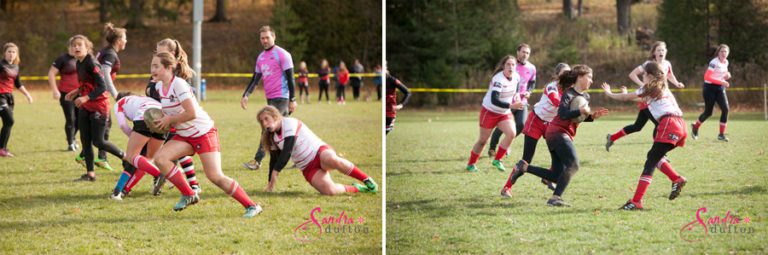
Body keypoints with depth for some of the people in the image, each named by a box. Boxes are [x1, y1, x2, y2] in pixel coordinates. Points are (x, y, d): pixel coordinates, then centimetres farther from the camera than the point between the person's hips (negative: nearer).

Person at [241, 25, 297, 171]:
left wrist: (292, 100, -14)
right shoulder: (261, 57, 15)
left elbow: (290, 78, -10)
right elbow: (256, 78, 20)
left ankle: (257, 161, -13)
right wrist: (246, 95, 10)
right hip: (270, 98, 8)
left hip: (281, 97, -8)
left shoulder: (282, 55, -8)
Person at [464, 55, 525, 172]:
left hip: (505, 113, 5)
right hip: (490, 111, -5)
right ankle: (470, 164, 24)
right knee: (483, 140, 4)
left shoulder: (516, 76, -6)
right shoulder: (498, 79, -28)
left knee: (511, 133, -18)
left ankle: (497, 160, -2)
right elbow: (494, 100, -37)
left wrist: (516, 95, -2)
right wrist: (511, 106, -42)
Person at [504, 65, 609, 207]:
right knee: (573, 164, -22)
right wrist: (581, 111, -26)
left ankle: (524, 167, 12)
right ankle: (556, 197, -23)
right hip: (557, 132, -9)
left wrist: (593, 116, 5)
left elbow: (582, 117, 23)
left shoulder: (586, 97, 16)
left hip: (564, 135, 9)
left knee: (557, 176, 5)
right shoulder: (569, 94, -12)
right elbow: (563, 114, -24)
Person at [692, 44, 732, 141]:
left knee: (725, 109, -11)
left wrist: (727, 75, -2)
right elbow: (707, 77, -25)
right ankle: (695, 127, 29)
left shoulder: (726, 62, 5)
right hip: (710, 88, -6)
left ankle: (721, 134, -4)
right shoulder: (714, 62, -19)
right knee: (708, 112, 0)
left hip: (720, 88, 7)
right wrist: (721, 82, -29)